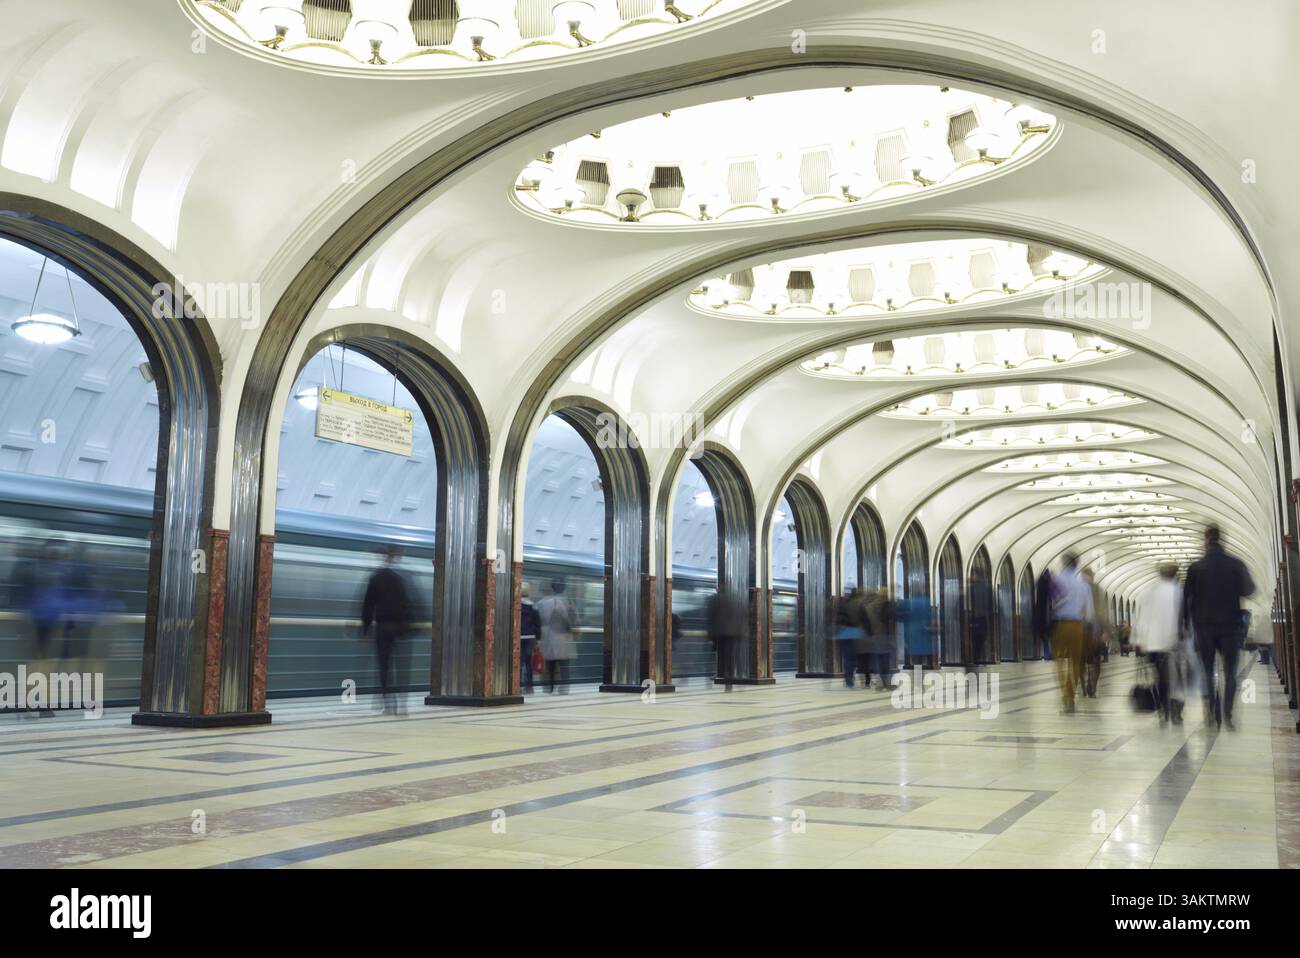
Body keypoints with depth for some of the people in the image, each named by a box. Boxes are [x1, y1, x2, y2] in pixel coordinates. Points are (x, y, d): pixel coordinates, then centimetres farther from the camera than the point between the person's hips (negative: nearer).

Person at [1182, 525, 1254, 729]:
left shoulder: (1196, 567, -2)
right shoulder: (1235, 564, -4)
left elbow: (1186, 596, -1)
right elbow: (1247, 590, -7)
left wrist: (1186, 620, 7)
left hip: (1204, 625, 0)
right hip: (1230, 624, 0)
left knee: (1208, 671, 10)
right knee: (1230, 672, 6)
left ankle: (1212, 712, -1)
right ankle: (1226, 715, -5)